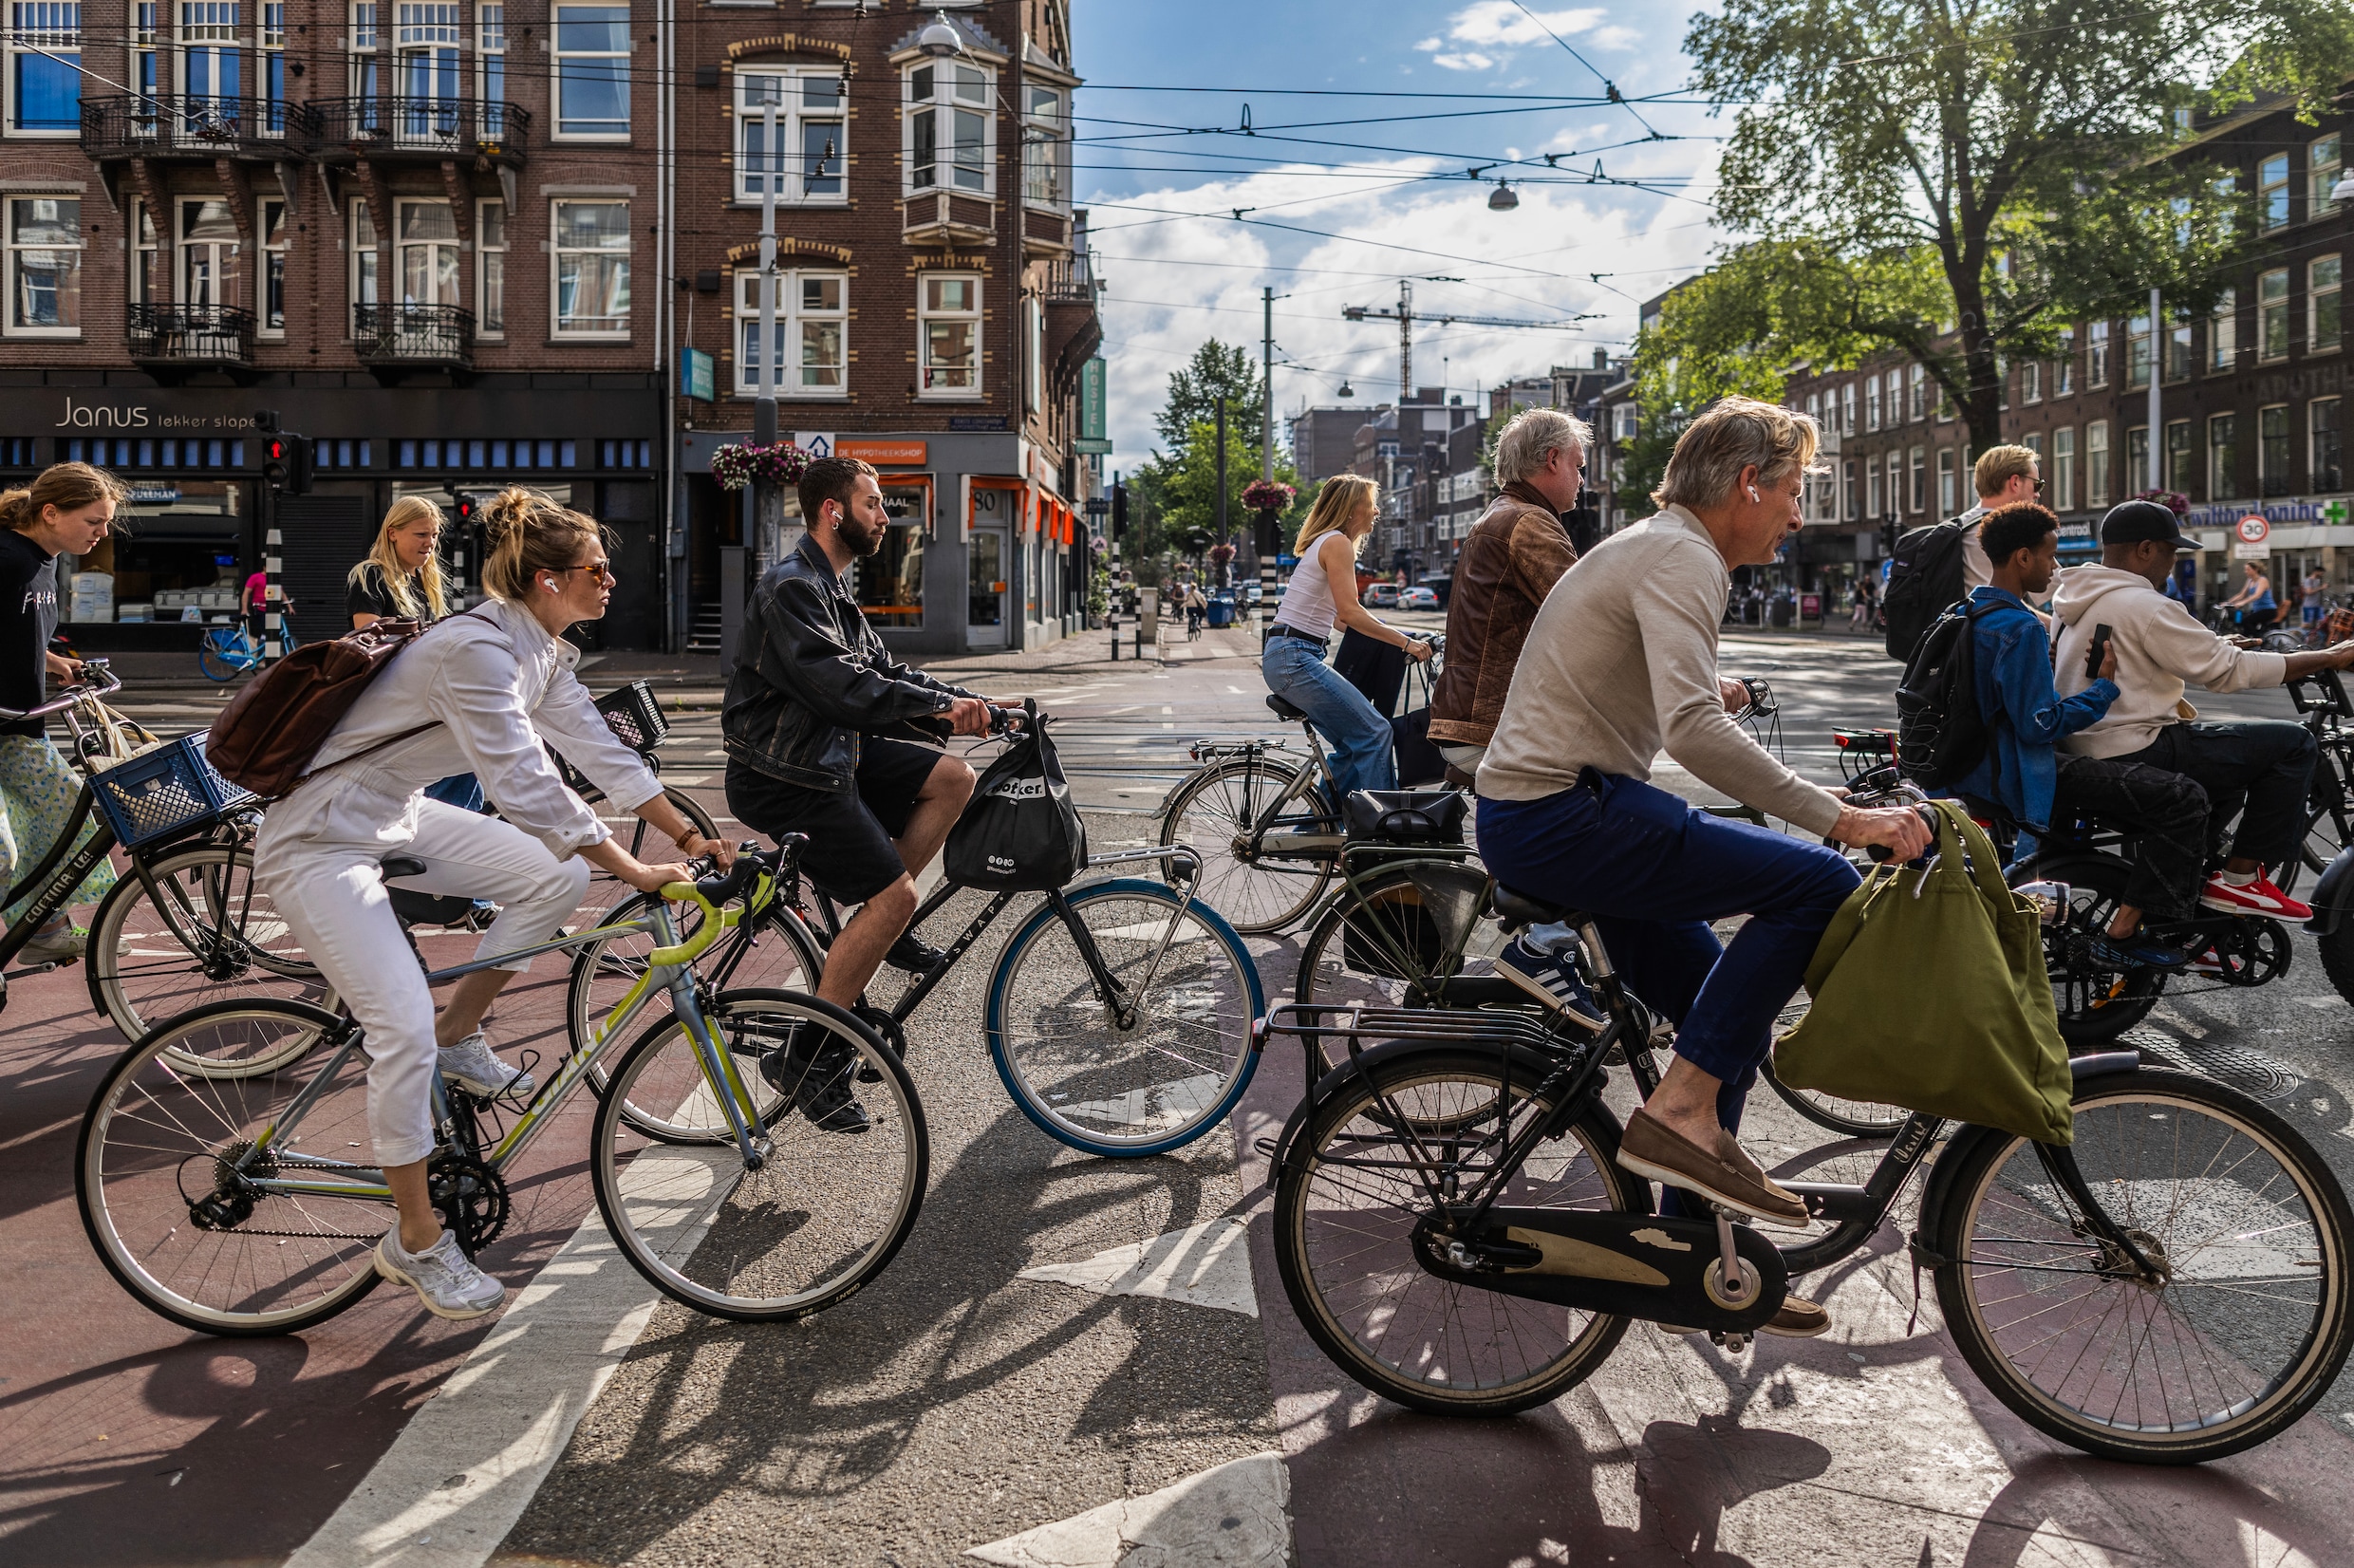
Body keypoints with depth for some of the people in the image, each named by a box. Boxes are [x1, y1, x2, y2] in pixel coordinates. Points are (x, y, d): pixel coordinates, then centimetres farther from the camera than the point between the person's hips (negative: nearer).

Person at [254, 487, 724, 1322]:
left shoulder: (544, 651, 2)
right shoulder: (477, 649, -27)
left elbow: (601, 752, 5)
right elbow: (529, 788, -31)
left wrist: (691, 836, 0)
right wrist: (638, 874, -29)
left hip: (398, 817, 9)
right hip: (320, 840, -9)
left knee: (557, 877, -4)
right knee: (406, 1033, -15)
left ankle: (459, 1037, 14)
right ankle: (415, 1241, 1)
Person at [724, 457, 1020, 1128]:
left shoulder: (831, 588, 17)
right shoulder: (792, 587, -18)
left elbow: (881, 668, 17)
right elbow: (840, 687, -28)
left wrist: (967, 699, 6)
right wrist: (941, 705, -23)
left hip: (832, 751, 10)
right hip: (784, 774, -10)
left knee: (952, 778, 2)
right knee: (895, 896, -14)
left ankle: (876, 924, 11)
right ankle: (806, 1055, -5)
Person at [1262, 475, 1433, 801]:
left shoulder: (1327, 542, 21)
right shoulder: (1337, 542, -9)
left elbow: (1341, 617, 23)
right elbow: (1349, 613, -19)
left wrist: (1400, 638, 18)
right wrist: (1405, 642, -16)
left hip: (1288, 660, 10)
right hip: (1295, 659, -10)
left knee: (1352, 744, 11)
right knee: (1374, 731, -11)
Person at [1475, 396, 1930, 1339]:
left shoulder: (1650, 547, 21)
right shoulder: (1679, 557, -13)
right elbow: (1694, 730, -29)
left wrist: (1710, 693, 31)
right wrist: (1840, 818, -28)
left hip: (1536, 817, 11)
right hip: (1562, 814, -11)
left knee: (1731, 1025, 13)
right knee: (1820, 881, -16)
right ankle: (1681, 1110, -12)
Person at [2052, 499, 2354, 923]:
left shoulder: (2078, 600, 13)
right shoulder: (2143, 606, -17)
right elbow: (2231, 670, -14)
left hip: (2084, 751, 10)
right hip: (2136, 753, -10)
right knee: (2293, 743, -4)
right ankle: (2241, 880, 0)